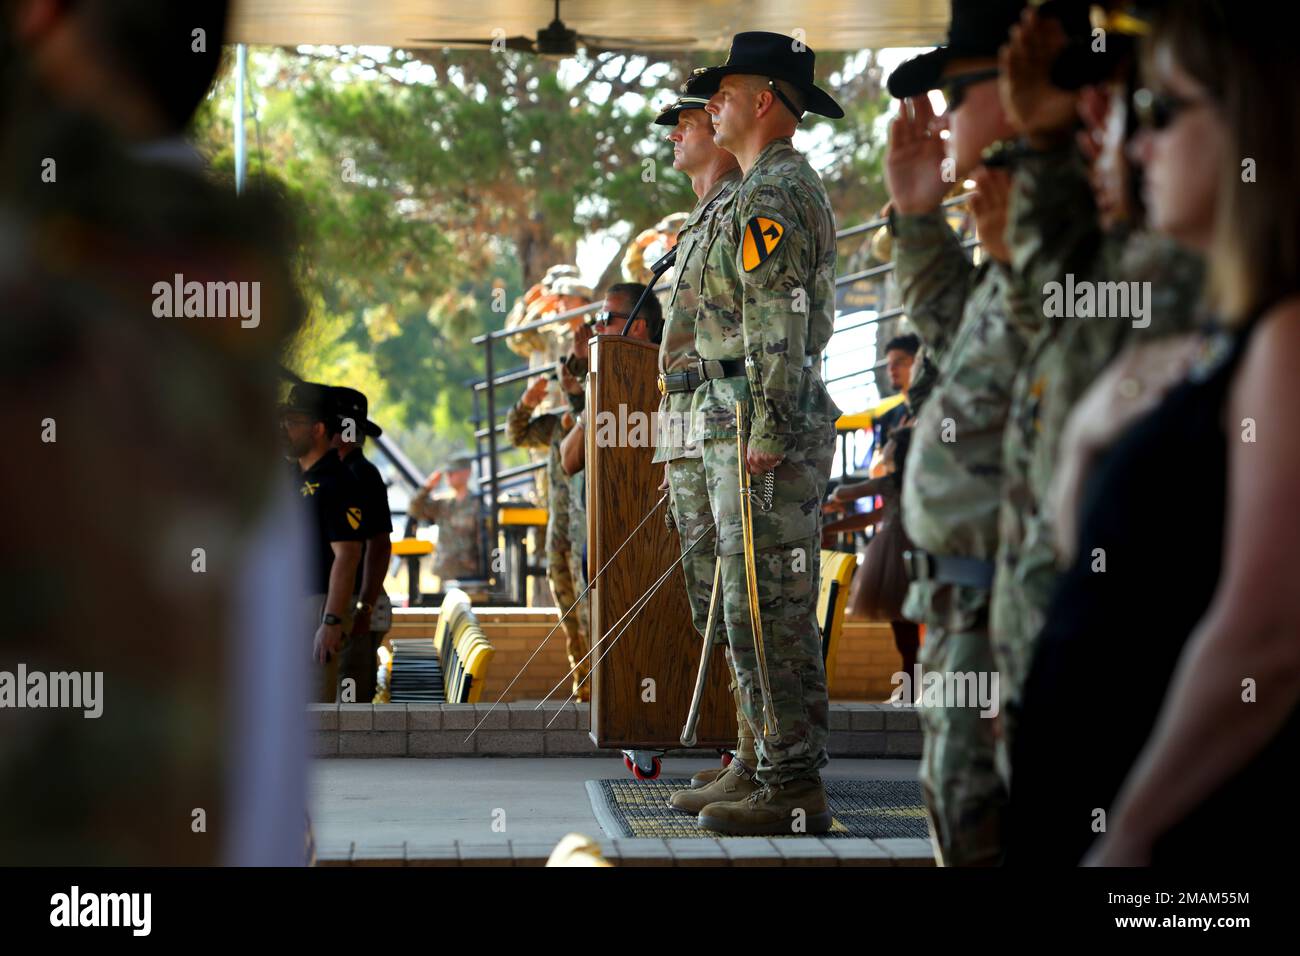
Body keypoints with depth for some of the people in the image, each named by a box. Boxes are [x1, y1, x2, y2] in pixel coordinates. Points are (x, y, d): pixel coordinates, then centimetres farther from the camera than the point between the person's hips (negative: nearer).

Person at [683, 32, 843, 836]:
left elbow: (777, 326, -21)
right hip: (796, 425, 11)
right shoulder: (801, 188, 20)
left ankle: (791, 791, -7)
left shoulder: (768, 196, -14)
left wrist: (764, 440, -22)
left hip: (761, 433, -11)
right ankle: (799, 779, 16)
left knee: (765, 614, -9)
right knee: (788, 616, 12)